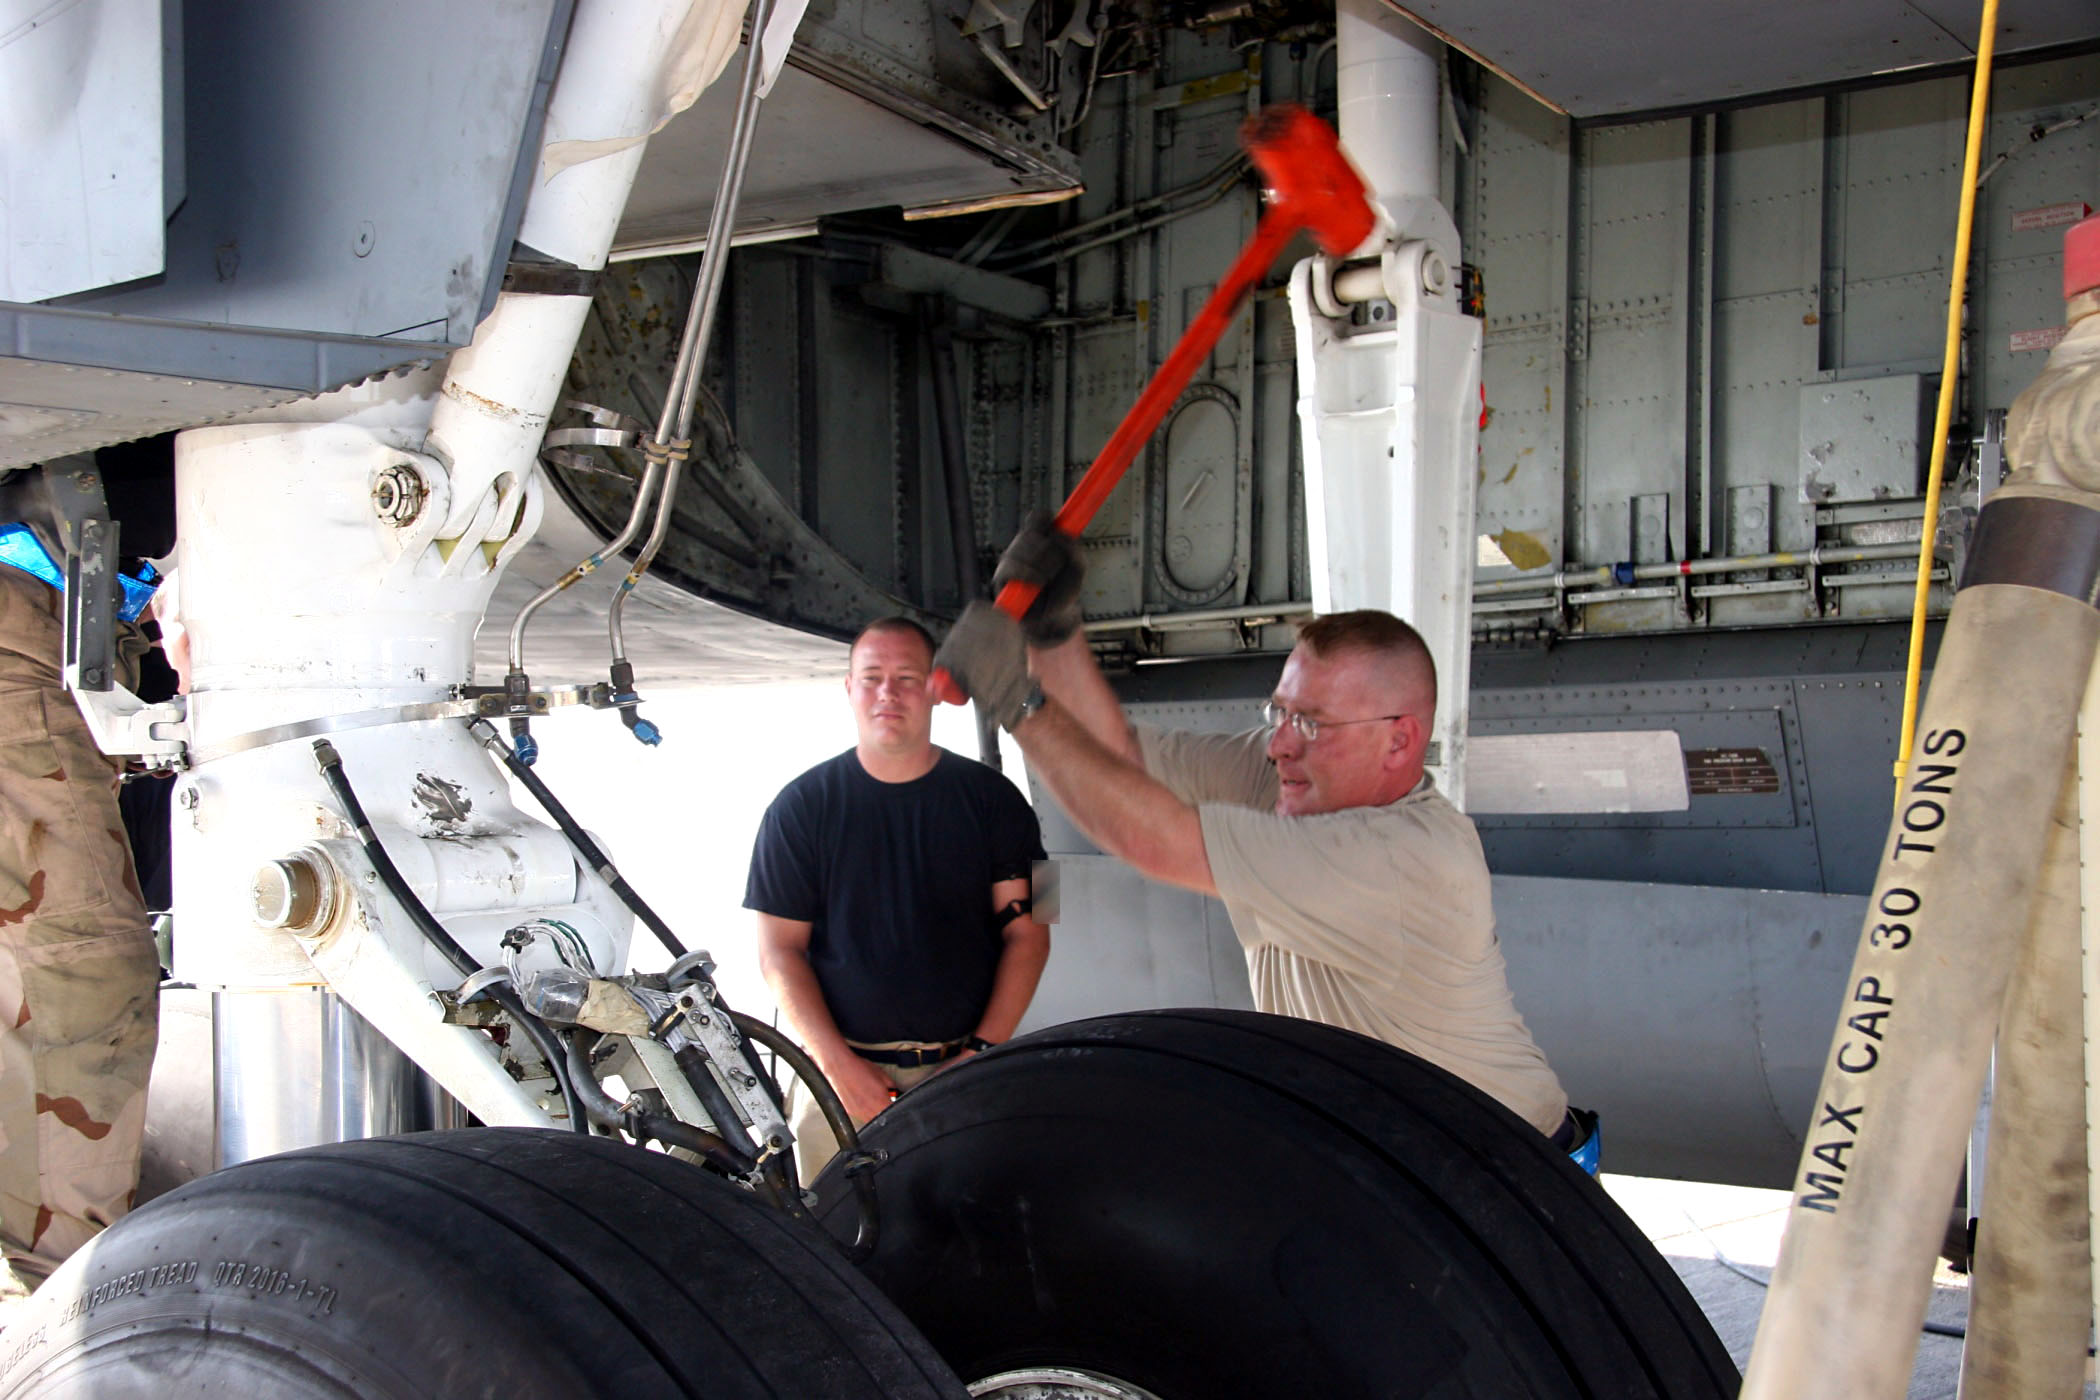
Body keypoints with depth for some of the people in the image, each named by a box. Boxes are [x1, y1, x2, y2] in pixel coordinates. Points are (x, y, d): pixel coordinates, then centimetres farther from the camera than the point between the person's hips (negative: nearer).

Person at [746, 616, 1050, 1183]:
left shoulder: (990, 798, 5)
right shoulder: (801, 807, 4)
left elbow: (1027, 932, 4)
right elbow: (779, 950, 2)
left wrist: (983, 1051, -6)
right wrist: (839, 1066, -9)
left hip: (966, 1068, 1)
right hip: (843, 1071, 0)